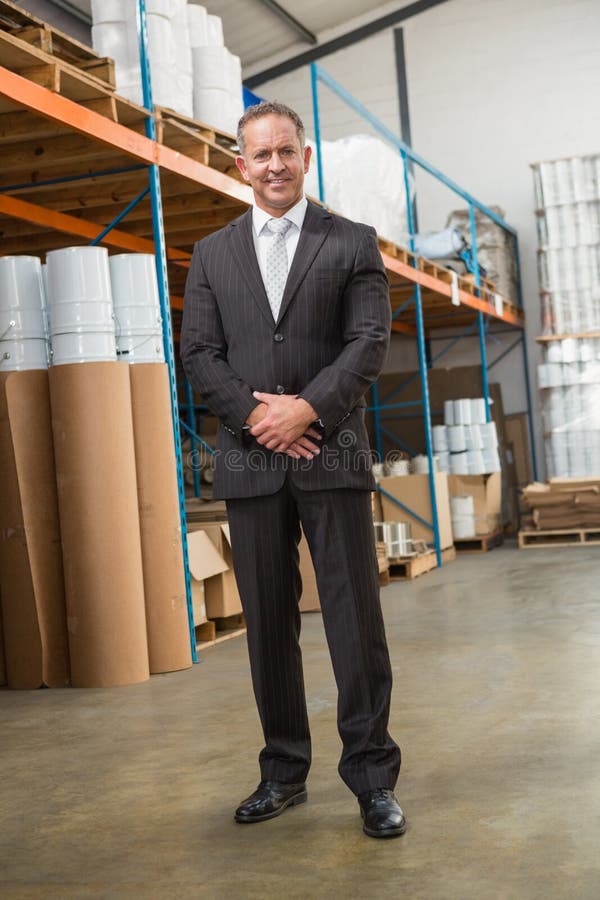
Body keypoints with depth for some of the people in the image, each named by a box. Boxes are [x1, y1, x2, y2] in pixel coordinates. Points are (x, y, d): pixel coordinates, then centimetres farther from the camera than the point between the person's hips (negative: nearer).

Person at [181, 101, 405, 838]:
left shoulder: (353, 244, 8)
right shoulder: (212, 254, 14)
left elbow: (369, 342, -1)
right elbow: (198, 354, 6)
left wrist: (306, 407, -13)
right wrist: (258, 415, -8)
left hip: (332, 454, -2)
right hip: (250, 461, 2)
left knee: (356, 618, -2)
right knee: (268, 623, 6)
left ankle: (372, 776, 8)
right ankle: (284, 771, 18)